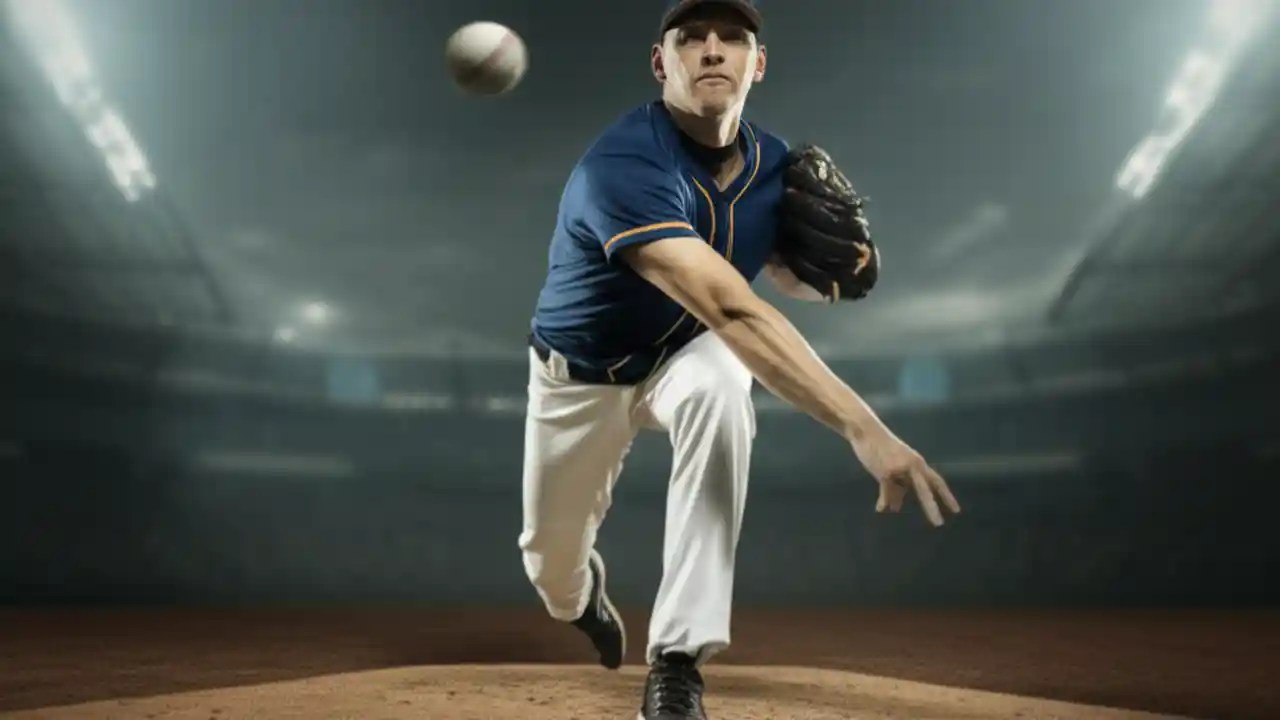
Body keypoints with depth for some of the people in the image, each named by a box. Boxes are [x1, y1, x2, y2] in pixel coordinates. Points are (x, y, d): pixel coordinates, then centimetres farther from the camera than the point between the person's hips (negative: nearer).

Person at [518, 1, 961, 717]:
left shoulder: (773, 162, -13)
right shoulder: (623, 164, -35)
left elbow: (801, 283, 4)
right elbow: (732, 310, -46)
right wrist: (864, 427, -54)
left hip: (683, 357, 3)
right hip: (581, 373, -2)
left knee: (720, 386, -34)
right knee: (549, 559, 9)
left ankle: (678, 663, -29)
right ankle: (584, 586, 53)